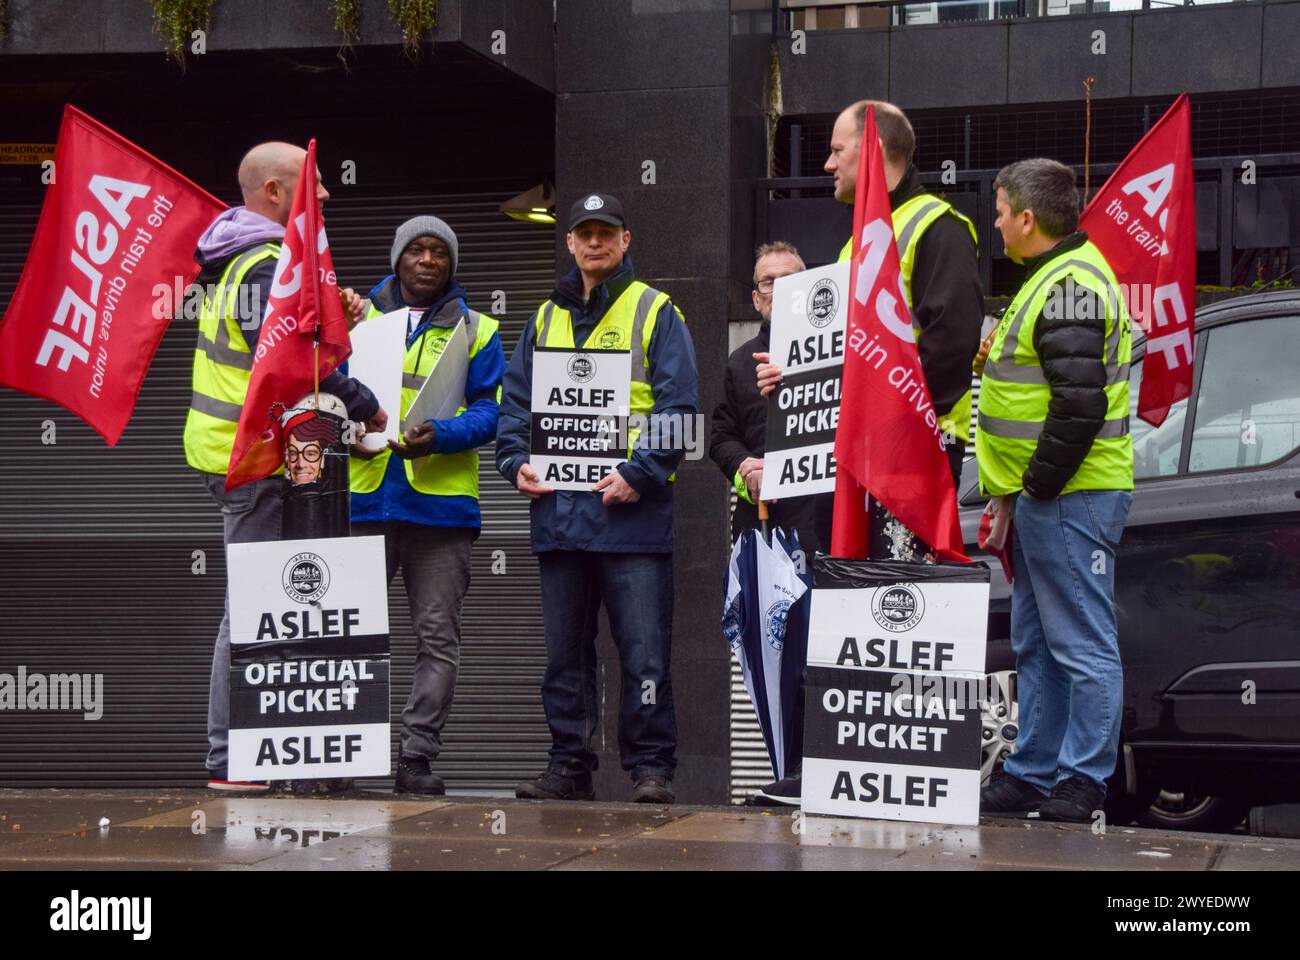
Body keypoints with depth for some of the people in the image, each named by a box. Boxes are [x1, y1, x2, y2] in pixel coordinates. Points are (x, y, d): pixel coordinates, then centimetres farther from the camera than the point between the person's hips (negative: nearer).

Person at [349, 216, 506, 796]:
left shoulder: (475, 331, 11)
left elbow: (488, 412, 1)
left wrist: (438, 436, -17)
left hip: (442, 500, 0)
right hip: (366, 493, 0)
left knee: (437, 637, -1)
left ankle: (417, 755, 2)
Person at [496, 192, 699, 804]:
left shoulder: (654, 313, 4)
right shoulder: (547, 318, 18)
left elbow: (678, 406, -4)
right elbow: (516, 402, 19)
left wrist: (640, 474, -15)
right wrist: (517, 463, 1)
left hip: (630, 510, -5)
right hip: (559, 509, 5)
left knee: (644, 651, -6)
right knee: (565, 651, 8)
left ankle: (651, 767, -1)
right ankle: (570, 765, 15)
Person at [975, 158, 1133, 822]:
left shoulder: (1071, 285, -16)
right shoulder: (1056, 277, 18)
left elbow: (1080, 405, -24)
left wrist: (1036, 488, -17)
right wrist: (1017, 493, 20)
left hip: (1070, 497, -11)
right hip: (1045, 497, 11)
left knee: (1082, 645, -5)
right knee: (1037, 645, 16)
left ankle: (1082, 781, -2)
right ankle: (1033, 773, 23)